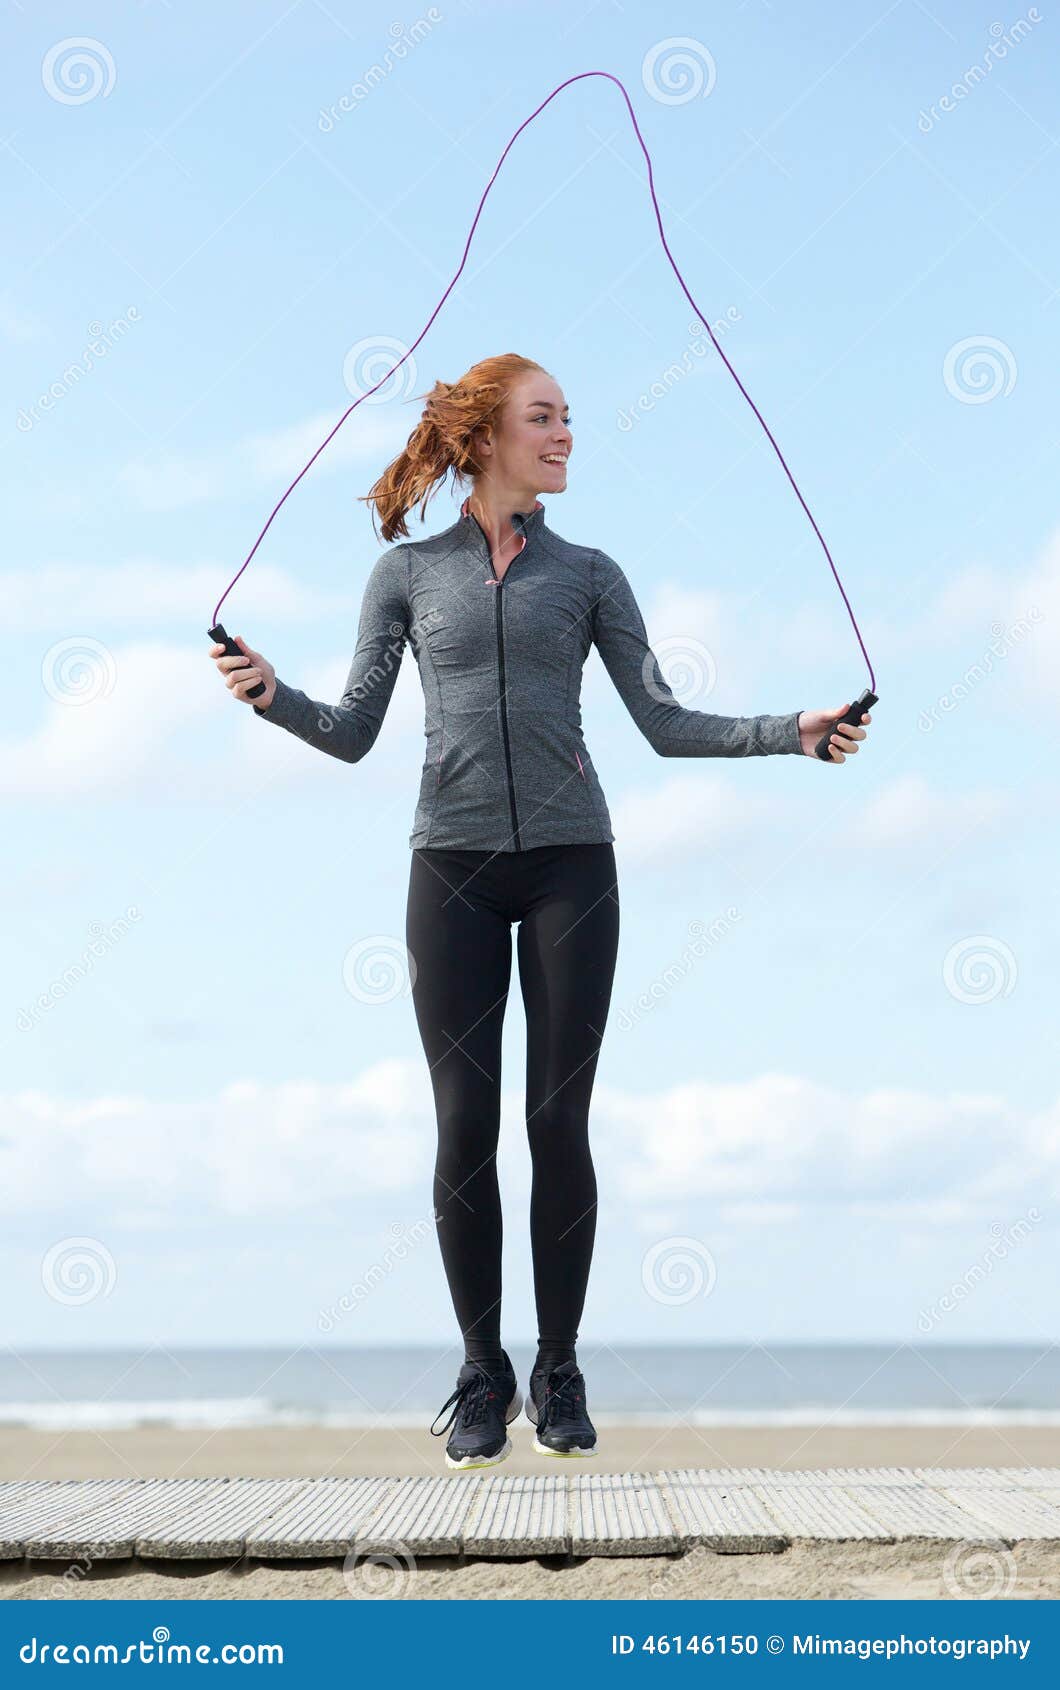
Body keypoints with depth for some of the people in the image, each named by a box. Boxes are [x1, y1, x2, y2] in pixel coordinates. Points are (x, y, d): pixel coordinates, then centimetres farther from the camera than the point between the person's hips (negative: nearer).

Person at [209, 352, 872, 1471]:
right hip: (454, 866, 0)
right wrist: (273, 697, -12)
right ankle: (483, 1375, 9)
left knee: (560, 1120, 0)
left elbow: (664, 723, 8)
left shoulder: (587, 574, 11)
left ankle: (559, 1373, 10)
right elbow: (355, 732, 6)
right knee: (464, 1123, -1)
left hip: (570, 862, 0)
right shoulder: (408, 572, 10)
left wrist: (793, 732, -3)